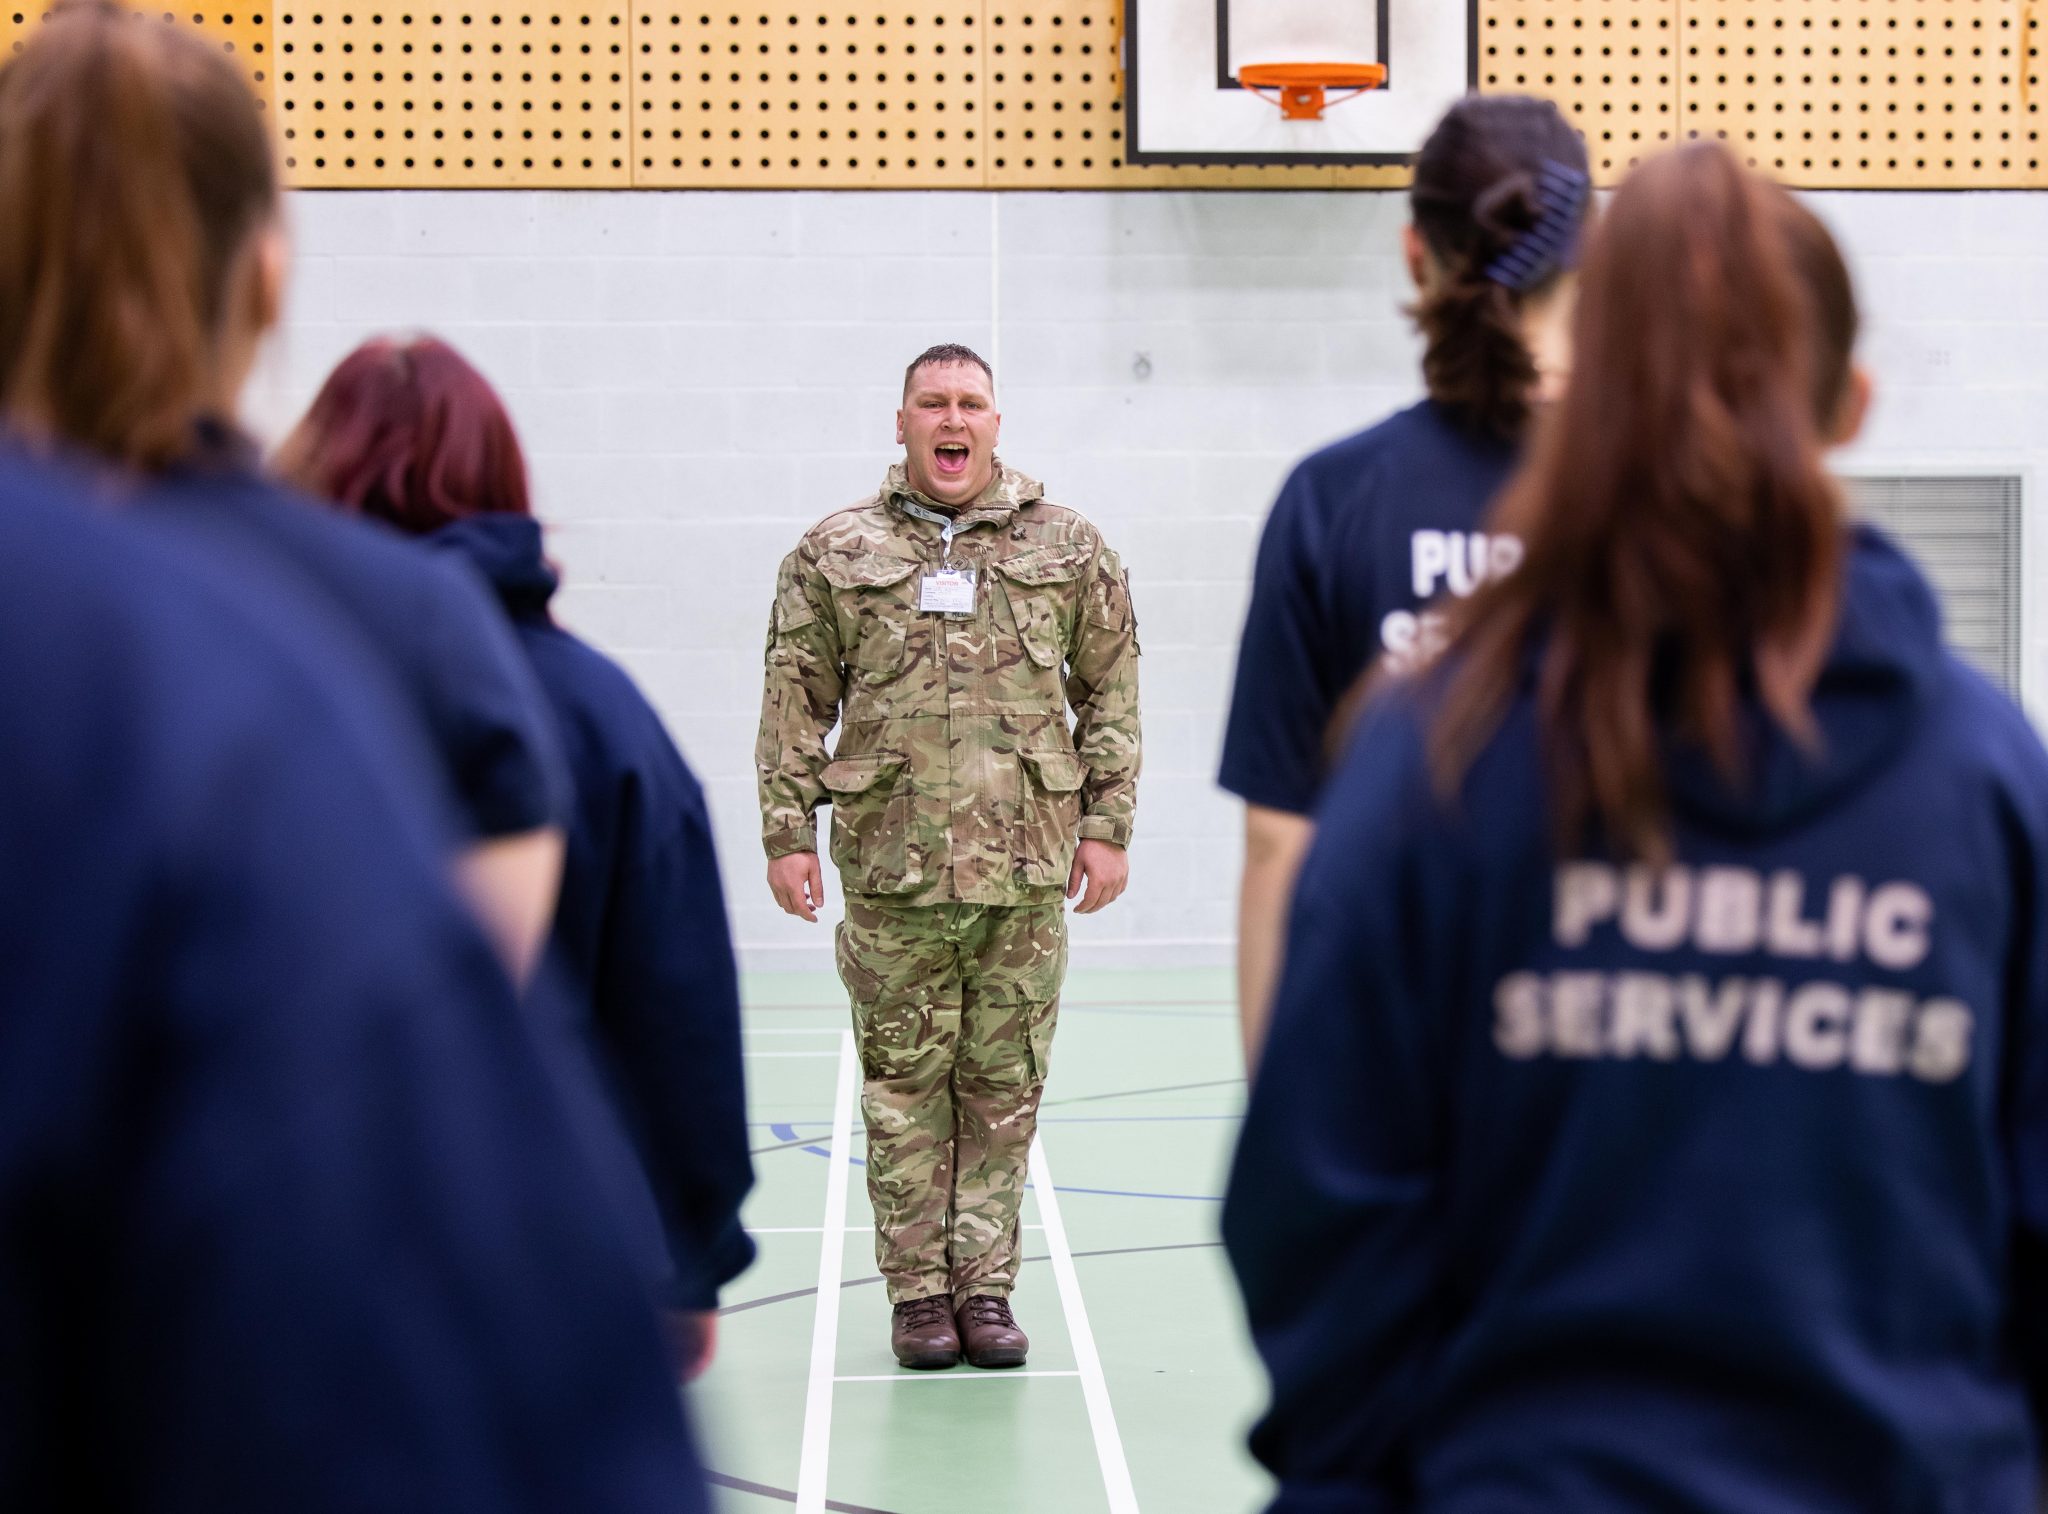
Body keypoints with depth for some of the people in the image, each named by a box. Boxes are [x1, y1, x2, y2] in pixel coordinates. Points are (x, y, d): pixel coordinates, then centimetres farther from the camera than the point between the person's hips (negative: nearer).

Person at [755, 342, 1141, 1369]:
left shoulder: (1068, 548, 9)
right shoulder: (835, 553, 6)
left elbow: (1110, 694, 11)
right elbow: (795, 701, 7)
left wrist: (1108, 825, 5)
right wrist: (787, 832, 2)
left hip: (1027, 867, 1)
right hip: (892, 866, -1)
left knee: (1005, 1085, 5)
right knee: (904, 1086, 3)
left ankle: (985, 1286, 14)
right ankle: (920, 1292, 12)